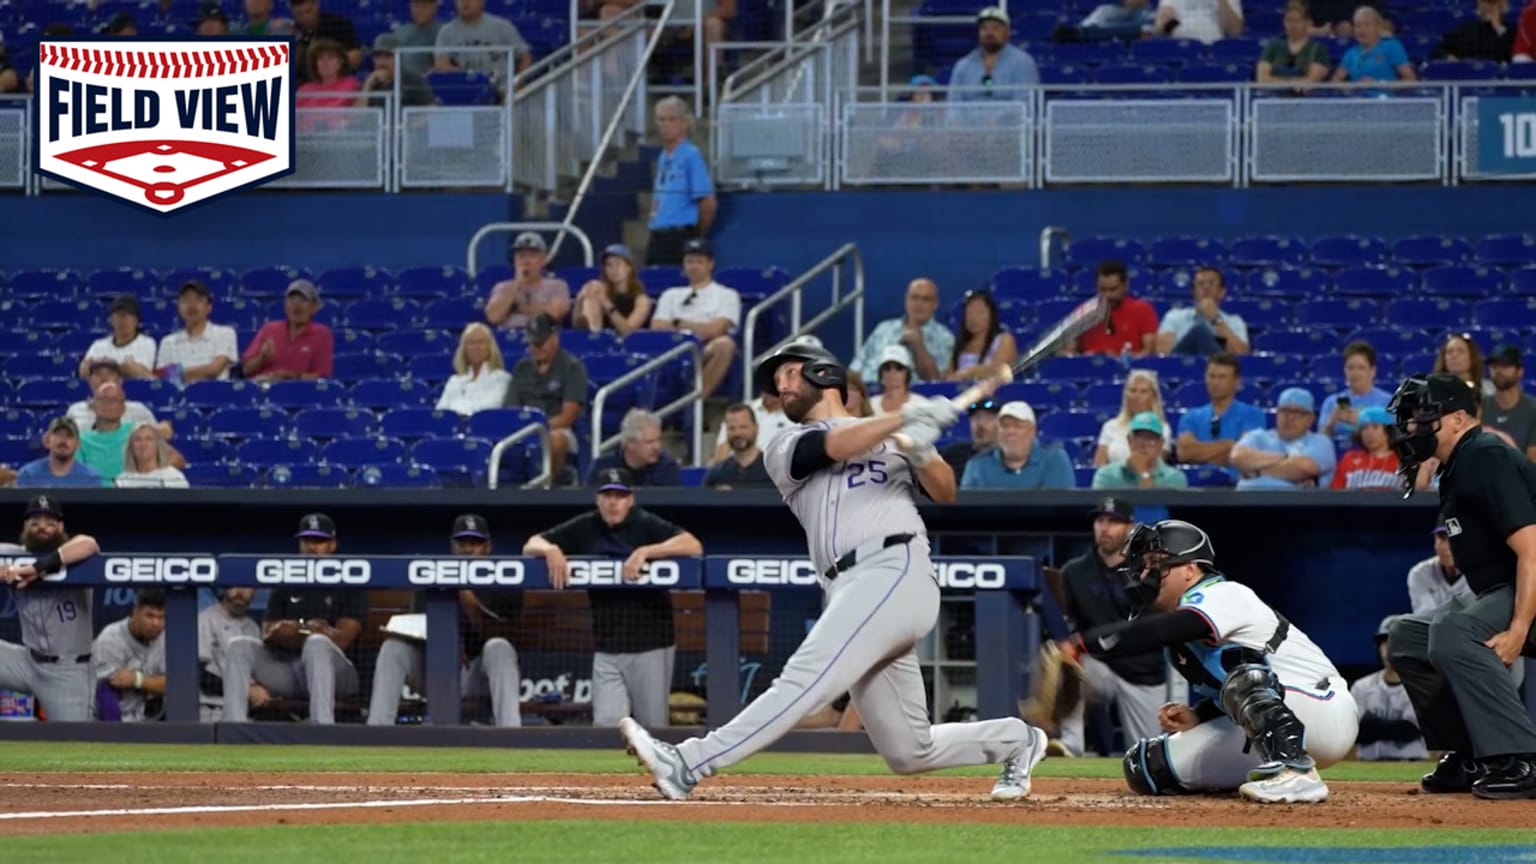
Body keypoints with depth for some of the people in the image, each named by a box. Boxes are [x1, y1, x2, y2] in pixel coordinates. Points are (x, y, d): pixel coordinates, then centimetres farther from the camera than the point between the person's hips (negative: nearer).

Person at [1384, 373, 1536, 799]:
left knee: (1452, 633, -32)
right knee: (1407, 636, 15)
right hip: (1499, 594, 11)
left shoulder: (1486, 459, -16)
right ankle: (1470, 759, 12)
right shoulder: (1457, 468, 16)